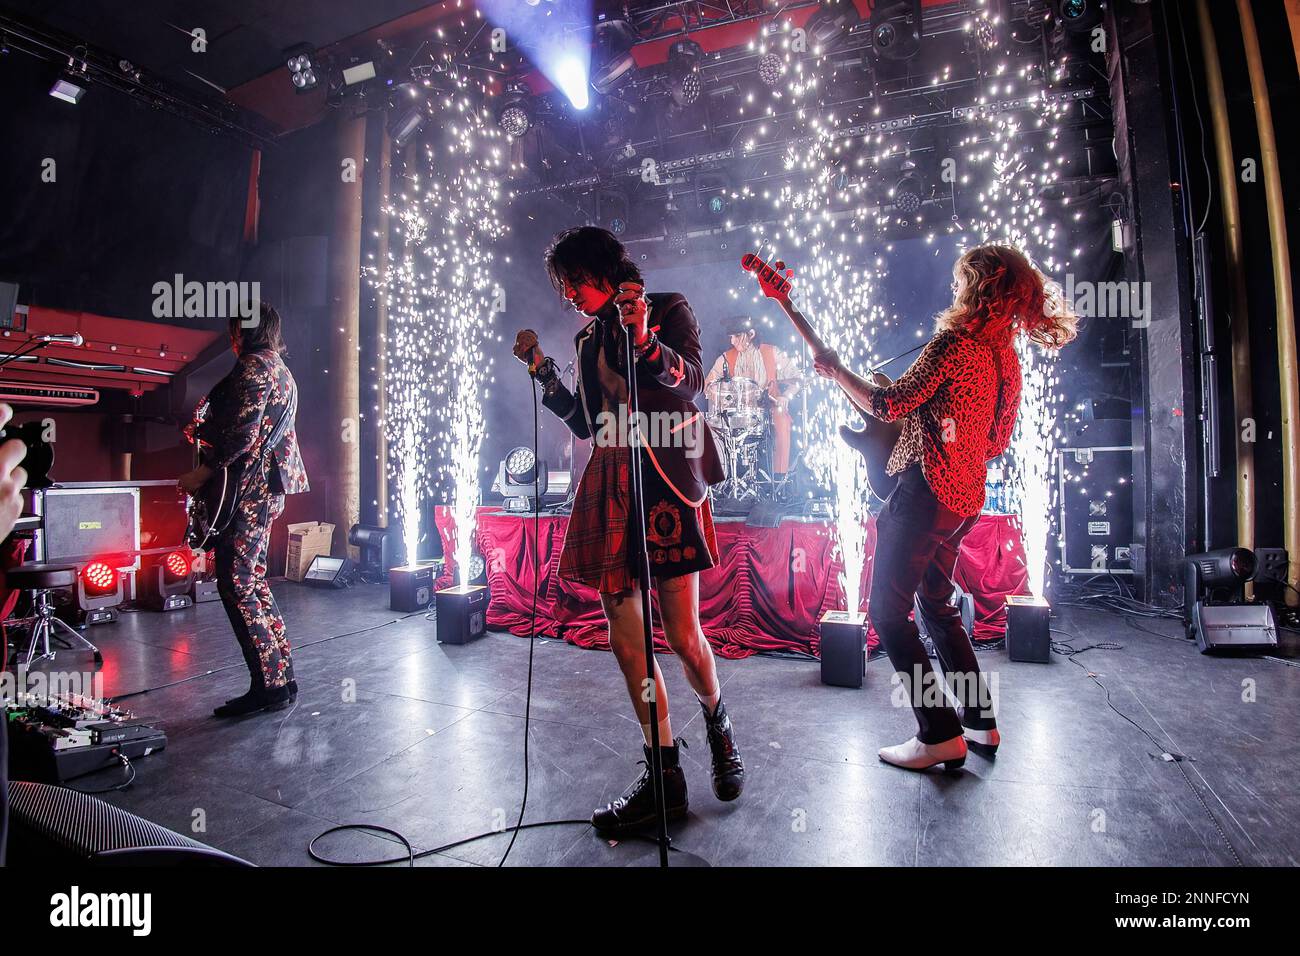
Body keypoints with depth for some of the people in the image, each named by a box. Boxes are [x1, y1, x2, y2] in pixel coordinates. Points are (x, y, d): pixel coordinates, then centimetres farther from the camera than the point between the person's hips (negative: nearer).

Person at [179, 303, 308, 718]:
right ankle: (281, 676, 16)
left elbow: (244, 433, -21)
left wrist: (203, 471, -15)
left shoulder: (253, 367, -10)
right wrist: (205, 433, 27)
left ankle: (269, 684, -5)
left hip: (248, 489, -10)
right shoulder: (281, 370, 22)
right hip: (267, 489, 10)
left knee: (236, 585, -7)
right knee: (254, 582, 13)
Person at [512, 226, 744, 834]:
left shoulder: (668, 310, 6)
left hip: (664, 483, -5)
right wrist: (542, 372, 14)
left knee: (681, 635, -7)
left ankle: (717, 722, 27)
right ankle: (665, 777, 14)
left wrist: (645, 340, -23)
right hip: (608, 489, 6)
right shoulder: (589, 338, 21)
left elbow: (692, 381, -9)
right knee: (625, 642, 2)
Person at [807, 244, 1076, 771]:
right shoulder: (1007, 357, 13)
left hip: (925, 491, -9)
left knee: (886, 610, -1)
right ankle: (981, 722, 26)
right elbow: (998, 440, 18)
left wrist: (836, 370, -2)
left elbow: (888, 405, -14)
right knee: (936, 604, 21)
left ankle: (940, 735, 3)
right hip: (966, 498, 9)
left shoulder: (953, 343, -13)